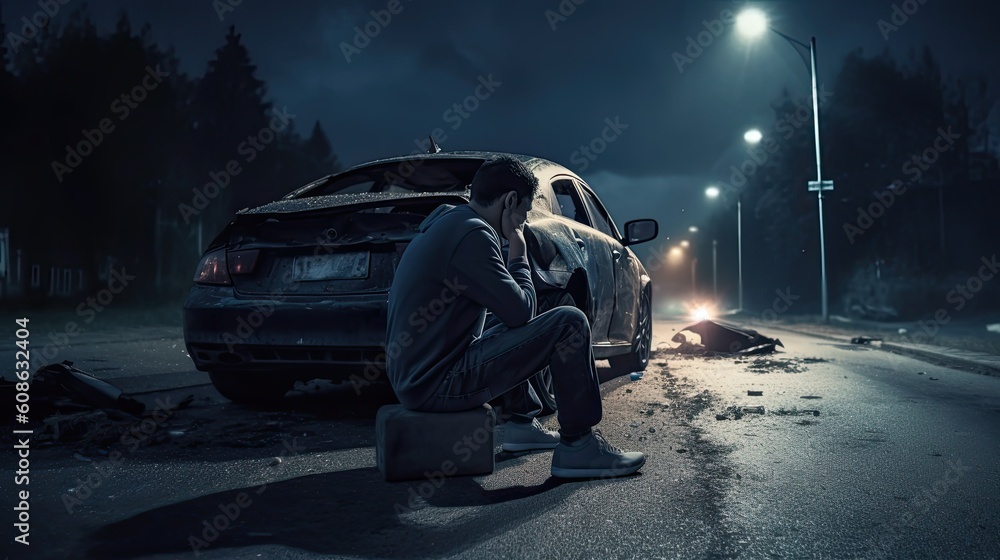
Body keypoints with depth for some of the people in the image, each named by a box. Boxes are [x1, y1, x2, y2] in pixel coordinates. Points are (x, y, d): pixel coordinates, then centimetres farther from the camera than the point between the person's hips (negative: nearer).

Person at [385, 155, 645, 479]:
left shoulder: (447, 222, 13)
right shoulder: (471, 234, -18)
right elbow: (521, 312, -14)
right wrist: (518, 247, -3)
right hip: (437, 385, -10)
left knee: (515, 331, 34)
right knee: (569, 323, -12)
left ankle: (522, 424, 31)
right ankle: (578, 446, -3)